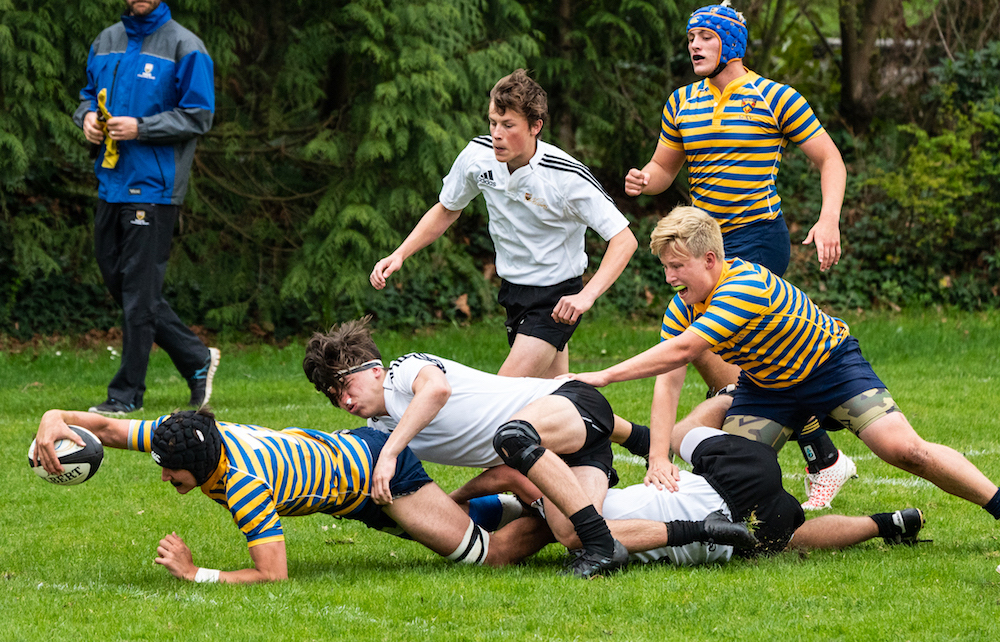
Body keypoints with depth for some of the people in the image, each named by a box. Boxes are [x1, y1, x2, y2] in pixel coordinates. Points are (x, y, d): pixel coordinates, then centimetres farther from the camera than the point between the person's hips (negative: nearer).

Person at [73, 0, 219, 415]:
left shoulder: (184, 47, -6)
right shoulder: (106, 42, 13)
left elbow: (198, 117, -9)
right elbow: (90, 93, 25)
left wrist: (140, 128, -18)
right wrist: (88, 115, 1)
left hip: (154, 187, -7)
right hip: (110, 180, 7)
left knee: (139, 290, -5)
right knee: (115, 276, 10)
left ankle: (127, 393, 2)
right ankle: (195, 359, 22)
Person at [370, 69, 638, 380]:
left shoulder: (567, 176, -24)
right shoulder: (477, 155, -9)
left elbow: (624, 239, -24)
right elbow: (447, 209, 11)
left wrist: (587, 296, -37)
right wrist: (399, 255, -1)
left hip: (557, 298, -6)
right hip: (512, 290, 6)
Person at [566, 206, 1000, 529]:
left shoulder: (747, 286, -37)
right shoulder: (682, 308, -13)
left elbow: (679, 352, -43)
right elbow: (667, 384, -20)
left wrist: (605, 376, -41)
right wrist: (658, 459, -33)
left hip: (831, 365, -7)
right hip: (766, 384, 7)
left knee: (904, 450, -19)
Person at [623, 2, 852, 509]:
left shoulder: (776, 100, -5)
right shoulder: (682, 104, 11)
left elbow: (830, 160, -1)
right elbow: (663, 168, 21)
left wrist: (829, 219, -16)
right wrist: (644, 181, -3)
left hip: (758, 239, -7)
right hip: (708, 242, 7)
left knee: (704, 345, -18)